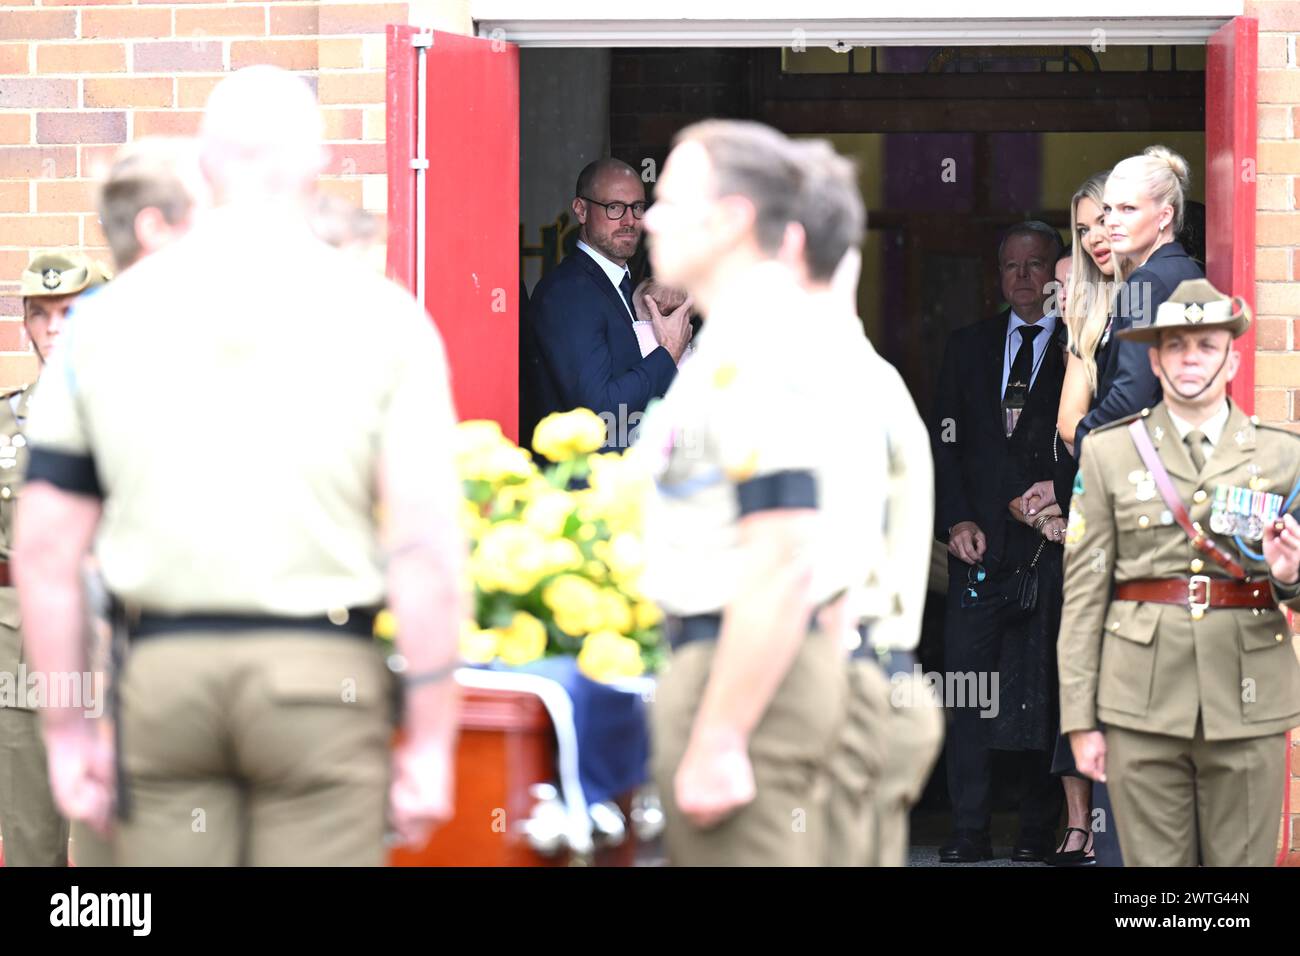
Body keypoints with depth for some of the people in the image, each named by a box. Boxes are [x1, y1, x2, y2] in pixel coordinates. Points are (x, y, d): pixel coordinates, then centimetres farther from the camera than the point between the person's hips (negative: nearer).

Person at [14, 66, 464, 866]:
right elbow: (425, 551, -8)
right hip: (322, 676, -2)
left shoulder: (110, 314, 6)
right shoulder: (381, 315, -2)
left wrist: (66, 729, 13)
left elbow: (46, 545, 6)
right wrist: (431, 740, -2)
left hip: (162, 672, 2)